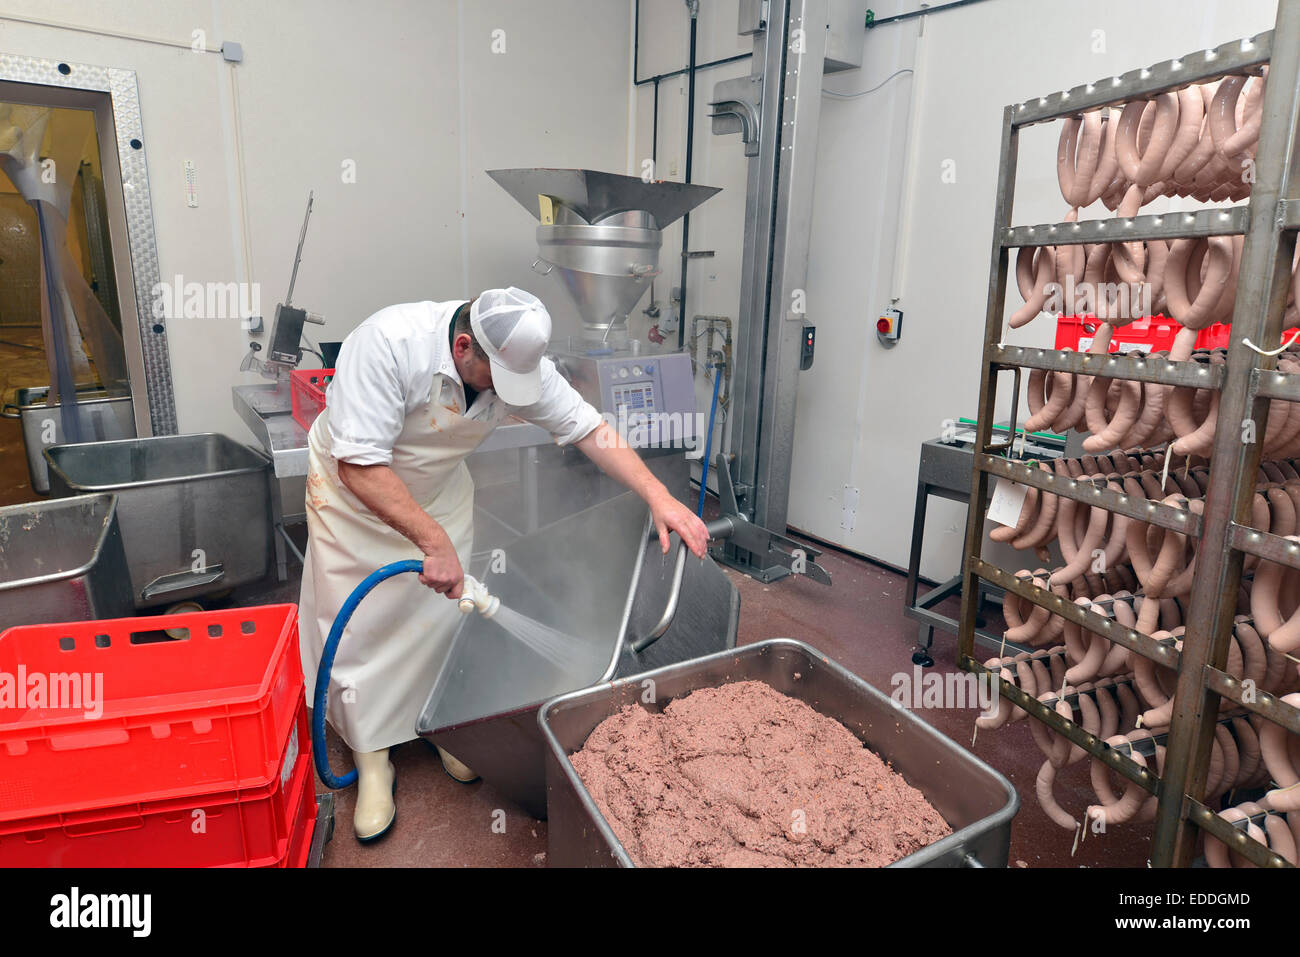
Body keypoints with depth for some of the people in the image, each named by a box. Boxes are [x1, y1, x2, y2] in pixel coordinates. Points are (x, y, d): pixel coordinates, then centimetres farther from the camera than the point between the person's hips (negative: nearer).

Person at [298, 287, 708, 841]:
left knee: (443, 608, 7)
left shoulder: (519, 361, -22)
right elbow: (360, 464, -37)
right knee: (360, 622, 0)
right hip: (353, 488, -3)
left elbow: (590, 429, -19)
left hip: (438, 489, 4)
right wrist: (434, 541, -40)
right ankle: (373, 760, 17)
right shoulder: (388, 343, -37)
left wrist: (659, 497, -29)